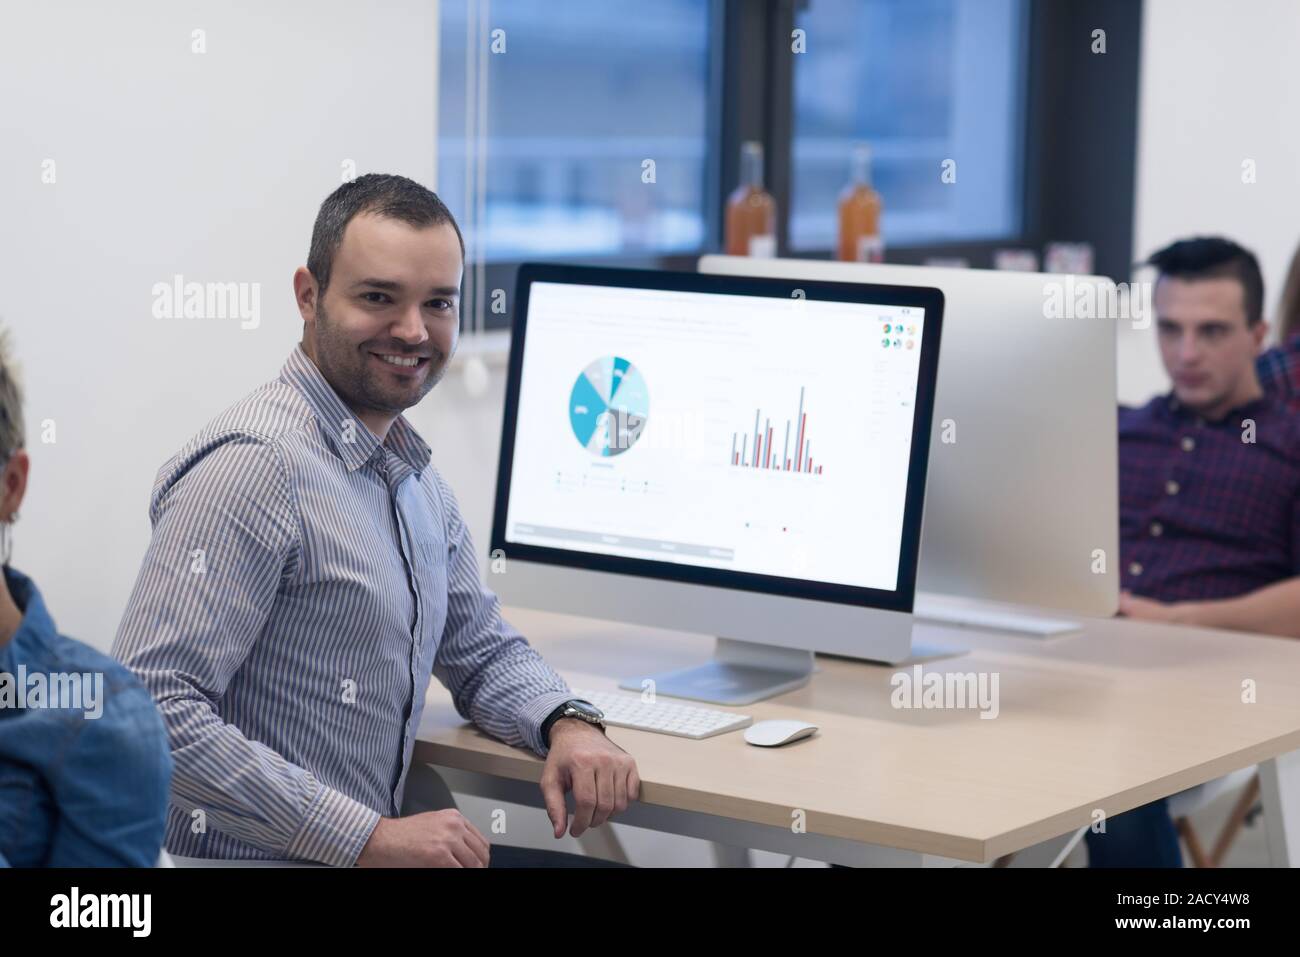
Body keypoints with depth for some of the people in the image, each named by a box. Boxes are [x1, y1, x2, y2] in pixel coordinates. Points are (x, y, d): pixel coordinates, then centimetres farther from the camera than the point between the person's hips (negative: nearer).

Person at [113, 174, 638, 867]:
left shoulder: (416, 474, 12)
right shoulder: (256, 464, -17)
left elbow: (481, 649, 23)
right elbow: (151, 707, -24)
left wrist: (566, 725, 1)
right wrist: (370, 838, -24)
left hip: (365, 851, 8)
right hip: (259, 860, -8)